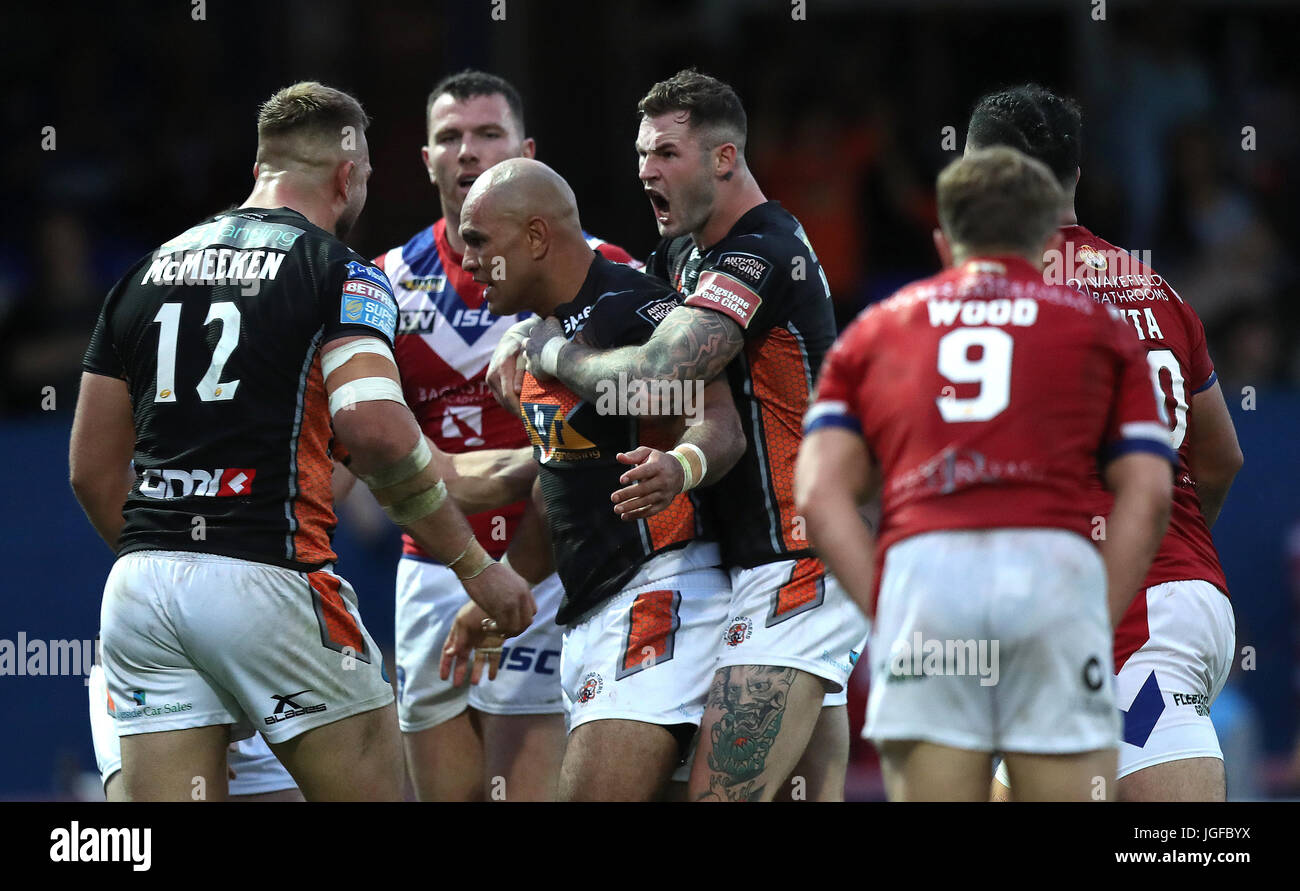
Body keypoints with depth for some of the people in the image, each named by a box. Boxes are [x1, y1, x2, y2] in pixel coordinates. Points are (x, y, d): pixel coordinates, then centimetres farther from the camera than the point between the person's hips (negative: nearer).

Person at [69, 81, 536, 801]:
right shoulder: (339, 274, -1)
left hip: (138, 582, 6)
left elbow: (92, 468, 17)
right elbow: (374, 427, -17)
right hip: (266, 576, -6)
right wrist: (475, 564, -10)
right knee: (373, 790, 5)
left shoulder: (147, 274, 16)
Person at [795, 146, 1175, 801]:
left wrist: (885, 613, 8)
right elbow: (1147, 496, 11)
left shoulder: (873, 330, 26)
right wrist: (1100, 625, 9)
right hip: (1055, 565, -1)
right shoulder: (1098, 327, 25)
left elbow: (821, 494, 11)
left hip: (921, 567, 1)